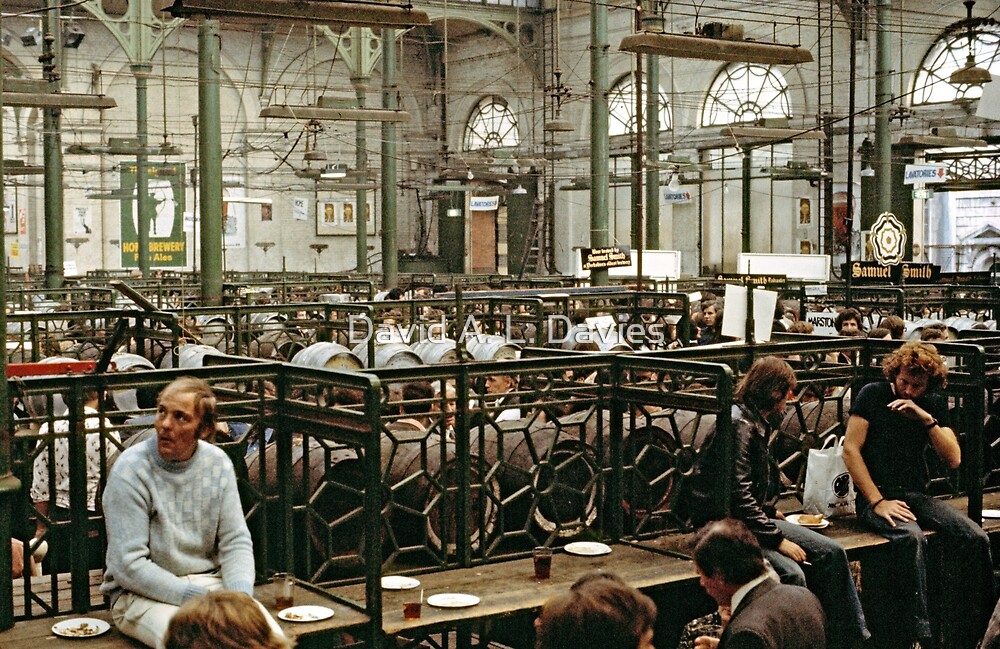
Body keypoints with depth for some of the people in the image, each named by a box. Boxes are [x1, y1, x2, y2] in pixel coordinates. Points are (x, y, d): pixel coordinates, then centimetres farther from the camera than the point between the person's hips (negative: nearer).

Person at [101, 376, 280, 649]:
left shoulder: (218, 464, 3)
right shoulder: (130, 471, -13)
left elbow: (235, 541, 4)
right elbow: (129, 565, -16)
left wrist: (241, 595, -15)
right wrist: (194, 597, -21)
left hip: (210, 582, 4)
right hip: (143, 593, -4)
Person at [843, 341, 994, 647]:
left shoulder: (934, 404, 10)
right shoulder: (873, 394, -2)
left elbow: (954, 459, 1)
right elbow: (850, 449, -8)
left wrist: (928, 420, -14)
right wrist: (878, 502, -14)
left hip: (917, 495, 5)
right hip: (876, 496, -4)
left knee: (976, 537, -19)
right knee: (911, 537, -35)